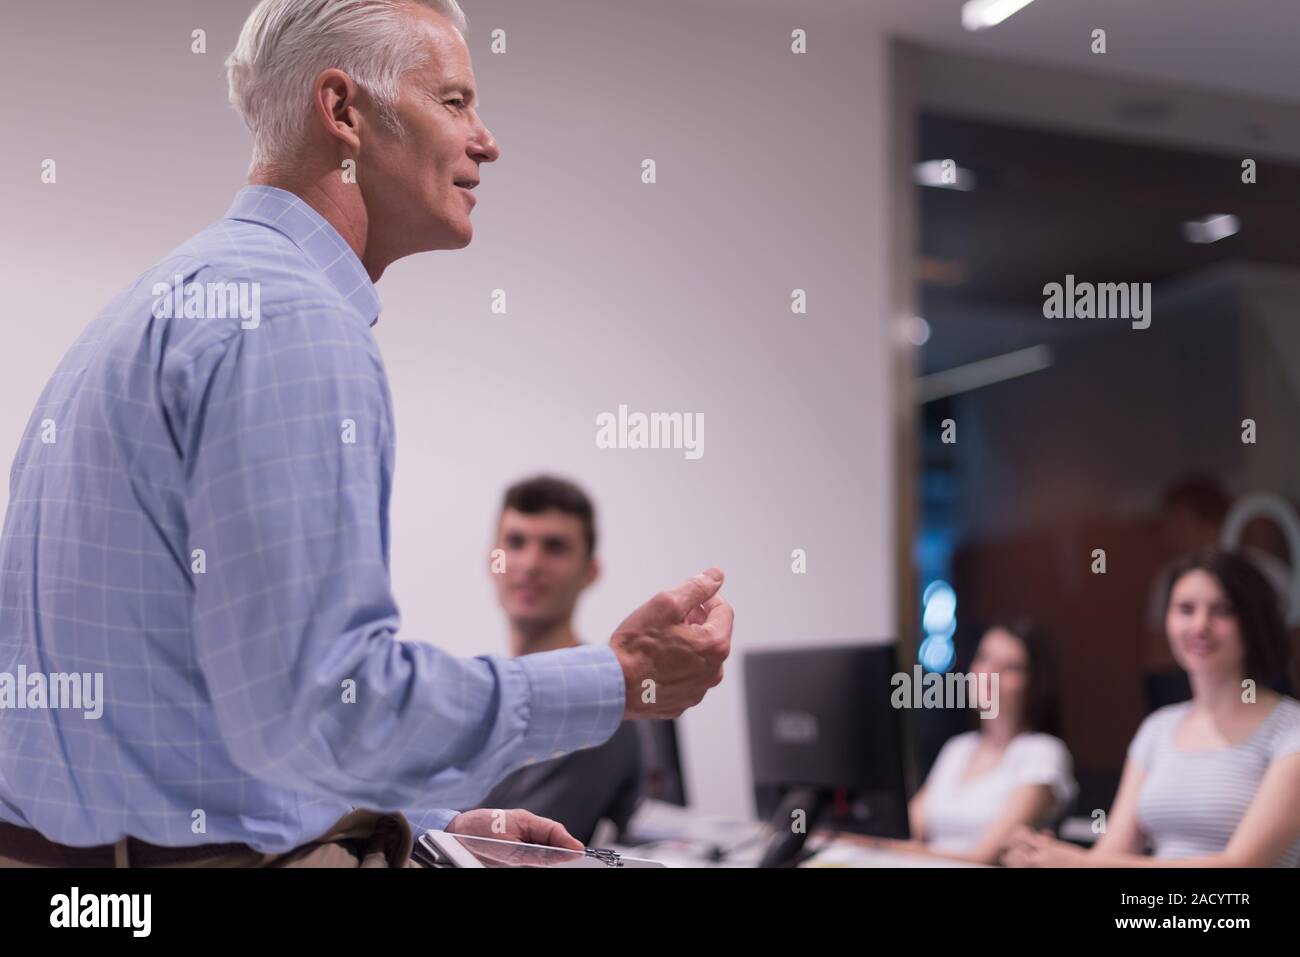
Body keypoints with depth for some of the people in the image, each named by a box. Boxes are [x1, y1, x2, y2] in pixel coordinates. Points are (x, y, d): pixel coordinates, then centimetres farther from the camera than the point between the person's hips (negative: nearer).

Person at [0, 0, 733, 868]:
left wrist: (437, 821, 18)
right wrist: (620, 681, -15)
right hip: (227, 852, -10)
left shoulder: (172, 300, 14)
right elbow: (314, 704, -25)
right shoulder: (290, 319, -18)